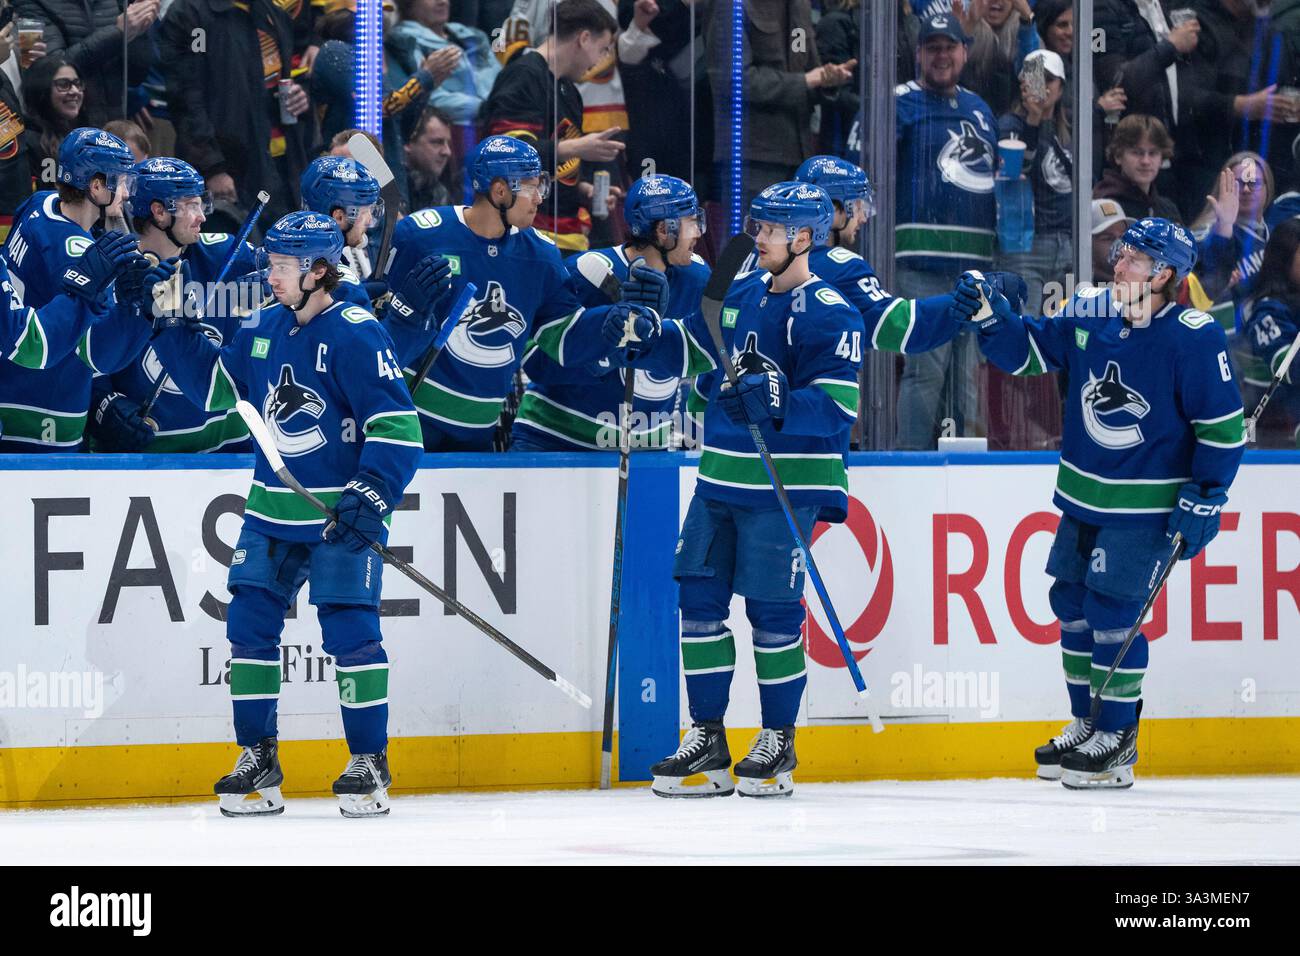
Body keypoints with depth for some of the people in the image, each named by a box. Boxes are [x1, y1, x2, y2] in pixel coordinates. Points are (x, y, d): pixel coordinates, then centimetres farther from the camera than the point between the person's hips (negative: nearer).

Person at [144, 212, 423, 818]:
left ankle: (369, 762, 3)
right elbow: (214, 385, 20)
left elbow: (397, 426, -16)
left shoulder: (355, 335, -14)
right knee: (249, 625, 2)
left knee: (350, 632, -8)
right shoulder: (264, 330, 7)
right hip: (271, 513, 7)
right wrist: (172, 325, 11)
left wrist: (372, 495, -24)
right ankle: (258, 759, 12)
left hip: (339, 516, -7)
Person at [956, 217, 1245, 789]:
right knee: (1072, 602, 11)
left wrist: (1203, 501, -14)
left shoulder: (1193, 339, -17)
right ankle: (1086, 724, 26)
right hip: (1083, 495, 6)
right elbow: (1029, 352, 9)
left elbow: (1223, 426, -12)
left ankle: (1118, 740, 3)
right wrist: (992, 317, -9)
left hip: (1147, 504, -6)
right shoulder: (1088, 313, -2)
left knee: (1112, 611, -10)